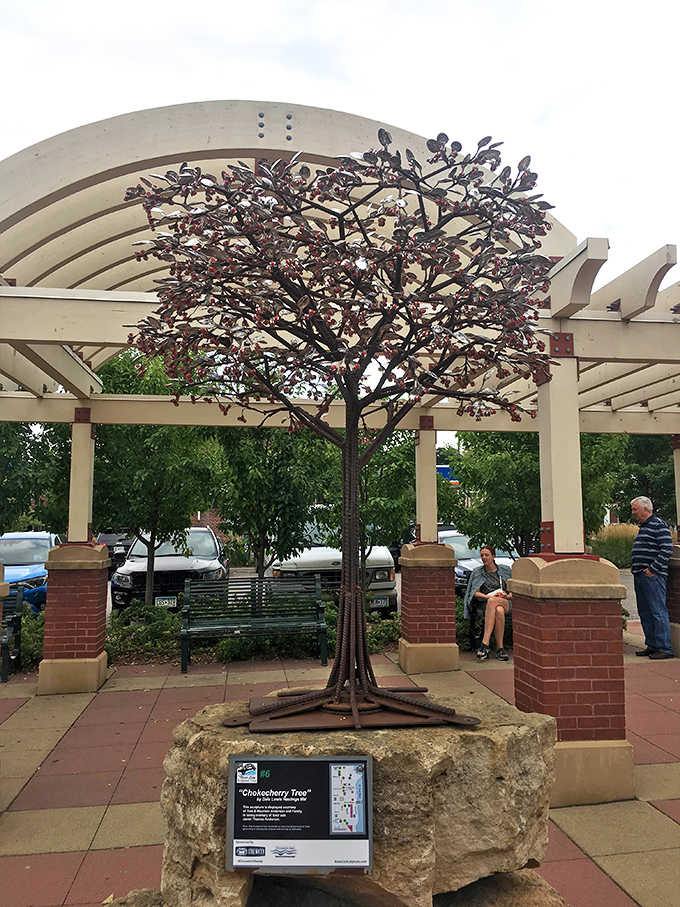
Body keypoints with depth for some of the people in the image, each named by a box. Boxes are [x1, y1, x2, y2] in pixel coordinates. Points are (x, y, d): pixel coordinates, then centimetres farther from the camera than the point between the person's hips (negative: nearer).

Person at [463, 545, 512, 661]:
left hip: (505, 603, 0)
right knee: (498, 611, -38)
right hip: (485, 605, 0)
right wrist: (488, 596, -13)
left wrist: (507, 596, -9)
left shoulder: (505, 570, 14)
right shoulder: (477, 572, 13)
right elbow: (475, 593, 4)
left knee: (492, 602, -39)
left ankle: (485, 643, -41)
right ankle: (500, 648, -37)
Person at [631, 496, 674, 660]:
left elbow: (667, 549, -17)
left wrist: (652, 569, -18)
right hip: (640, 576, 10)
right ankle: (652, 645, 19)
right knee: (645, 613, 12)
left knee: (658, 612, -7)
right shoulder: (644, 527, 20)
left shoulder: (659, 525, -8)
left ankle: (665, 648, -2)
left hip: (653, 576, -10)